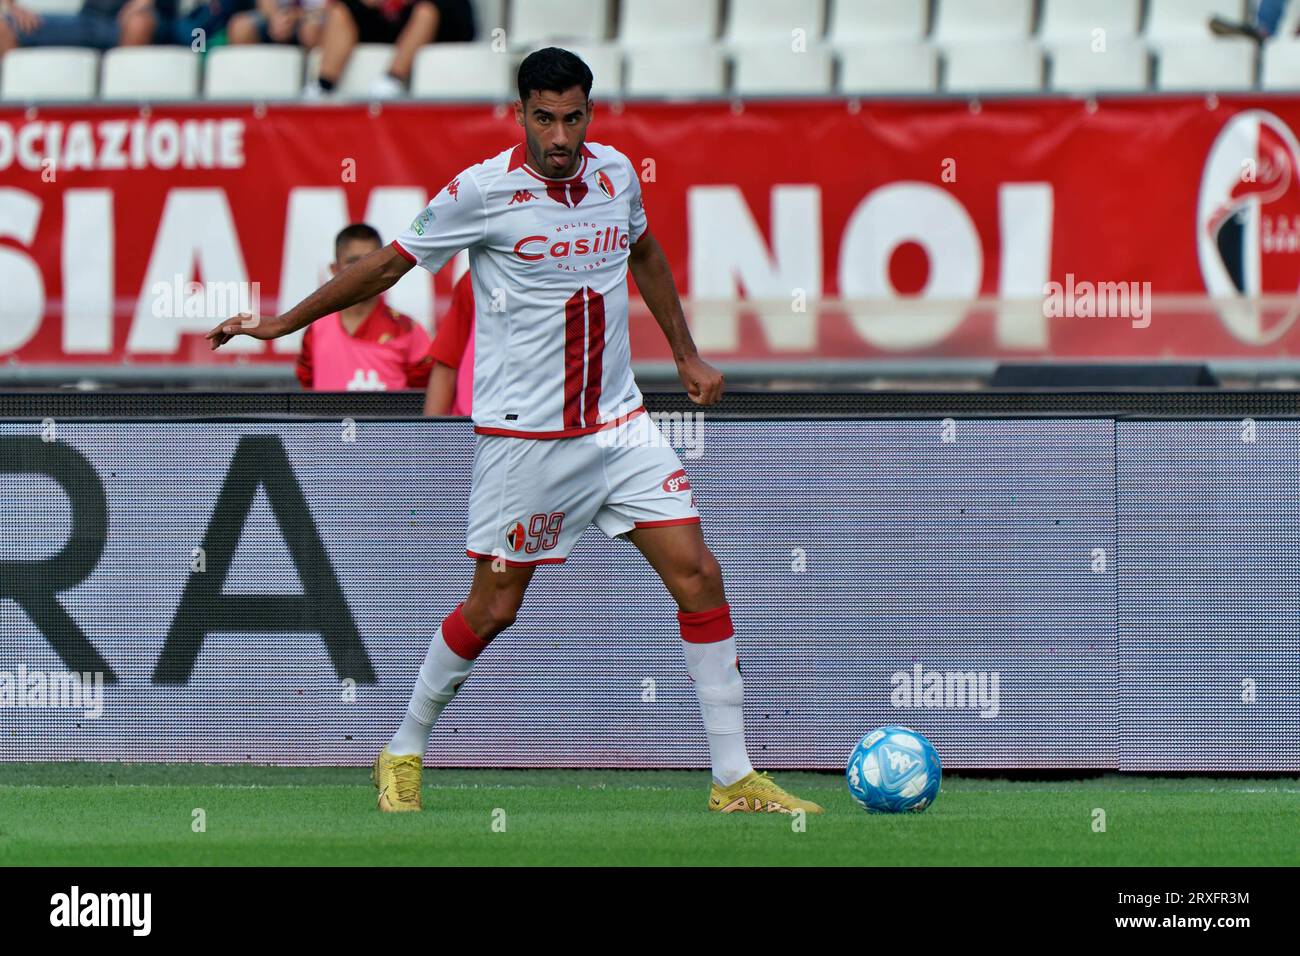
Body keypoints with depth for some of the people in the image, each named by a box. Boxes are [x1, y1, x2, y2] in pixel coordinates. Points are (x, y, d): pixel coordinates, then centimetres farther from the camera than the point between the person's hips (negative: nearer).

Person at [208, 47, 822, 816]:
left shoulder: (616, 173, 2)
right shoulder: (483, 191, -12)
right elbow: (388, 265, 0)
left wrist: (686, 354, 25)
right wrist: (282, 324, 5)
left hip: (620, 423, 5)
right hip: (524, 434, -5)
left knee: (698, 574, -5)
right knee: (494, 607, 0)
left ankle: (736, 781, -1)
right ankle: (404, 755, 23)